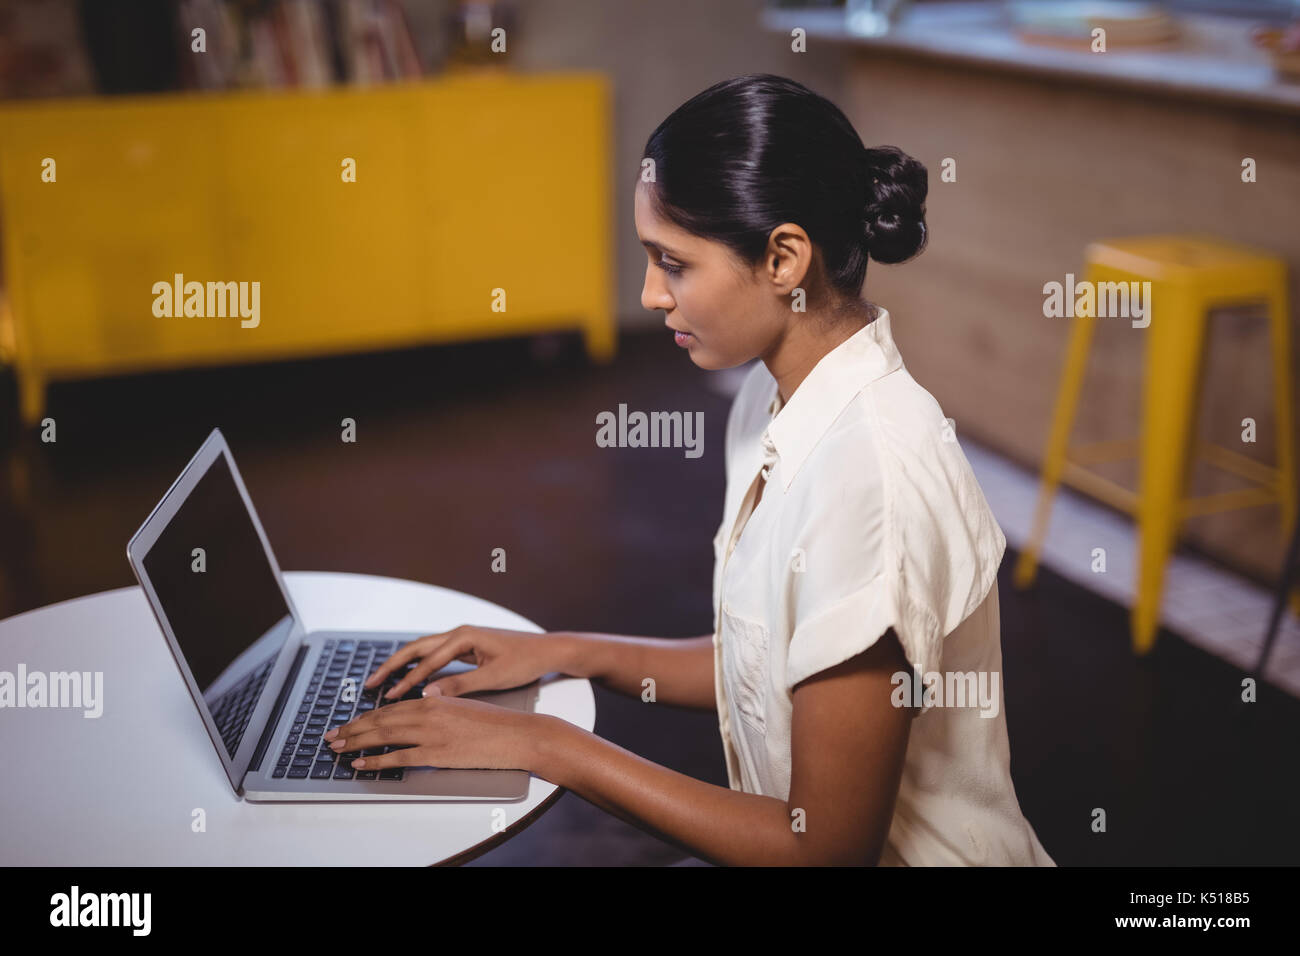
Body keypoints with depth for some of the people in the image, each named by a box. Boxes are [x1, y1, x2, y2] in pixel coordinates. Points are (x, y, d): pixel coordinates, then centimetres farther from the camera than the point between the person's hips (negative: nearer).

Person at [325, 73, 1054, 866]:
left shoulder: (872, 468, -27)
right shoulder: (777, 400, 0)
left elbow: (830, 845, -22)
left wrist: (547, 744, -18)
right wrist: (568, 652, 2)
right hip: (805, 830, 7)